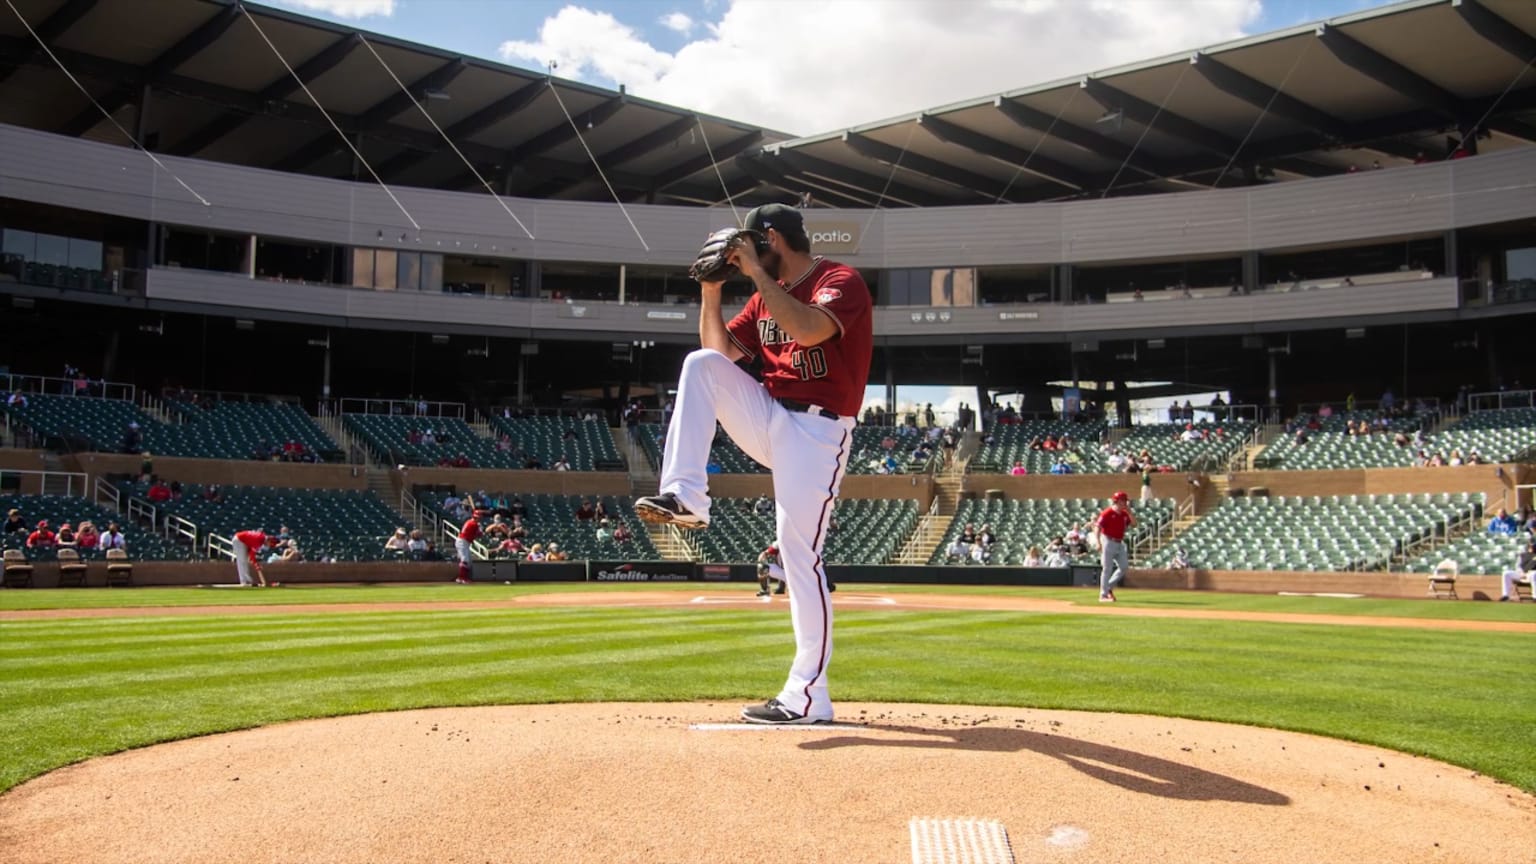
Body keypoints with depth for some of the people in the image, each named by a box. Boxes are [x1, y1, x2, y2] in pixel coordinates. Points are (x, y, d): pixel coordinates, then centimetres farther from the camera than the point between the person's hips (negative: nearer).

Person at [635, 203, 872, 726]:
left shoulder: (841, 281, -9)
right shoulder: (767, 295, 15)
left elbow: (810, 332, -30)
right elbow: (721, 352, 14)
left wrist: (757, 274, -23)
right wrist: (710, 291, 2)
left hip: (816, 433, -7)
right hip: (768, 421, 7)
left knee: (799, 555, -11)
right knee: (701, 364, -9)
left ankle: (808, 698, -5)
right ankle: (685, 497, -14)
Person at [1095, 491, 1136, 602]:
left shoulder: (1125, 514, 10)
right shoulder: (1107, 513, -11)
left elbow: (1134, 524, 5)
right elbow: (1097, 527, -15)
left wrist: (1129, 511, -4)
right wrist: (1099, 543, -23)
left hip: (1120, 543, 8)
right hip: (1108, 542, -8)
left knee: (1124, 567, 5)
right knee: (1107, 568, -5)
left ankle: (1109, 587, 19)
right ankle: (1103, 595, 0)